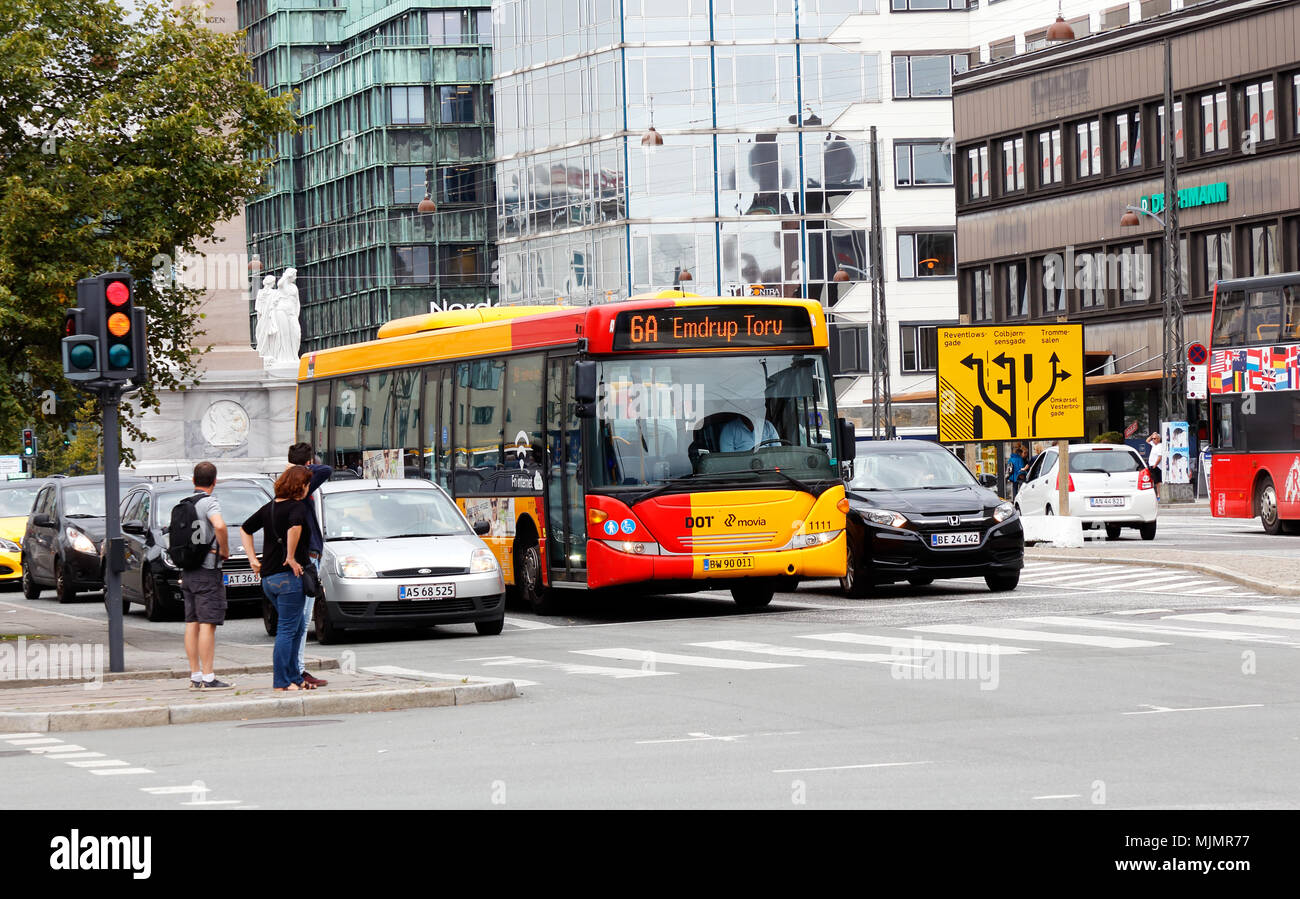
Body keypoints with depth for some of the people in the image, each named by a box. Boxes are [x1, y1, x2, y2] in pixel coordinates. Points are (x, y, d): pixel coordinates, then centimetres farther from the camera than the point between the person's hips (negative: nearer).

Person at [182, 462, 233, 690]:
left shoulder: (183, 504, 14)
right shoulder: (209, 502, -11)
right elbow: (219, 526, -30)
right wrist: (225, 550, -14)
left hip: (188, 571, 8)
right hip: (207, 570, -8)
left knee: (192, 624, 9)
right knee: (207, 624, -8)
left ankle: (195, 676, 12)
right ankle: (208, 677, -10)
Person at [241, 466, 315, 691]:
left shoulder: (269, 508, 14)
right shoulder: (297, 508, -11)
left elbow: (245, 530, 24)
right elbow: (294, 527, -33)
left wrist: (253, 559, 20)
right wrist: (291, 558, -23)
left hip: (268, 578, 8)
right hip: (289, 577, -8)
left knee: (298, 626, 19)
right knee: (287, 630, -3)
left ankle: (294, 678, 20)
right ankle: (281, 682, -2)